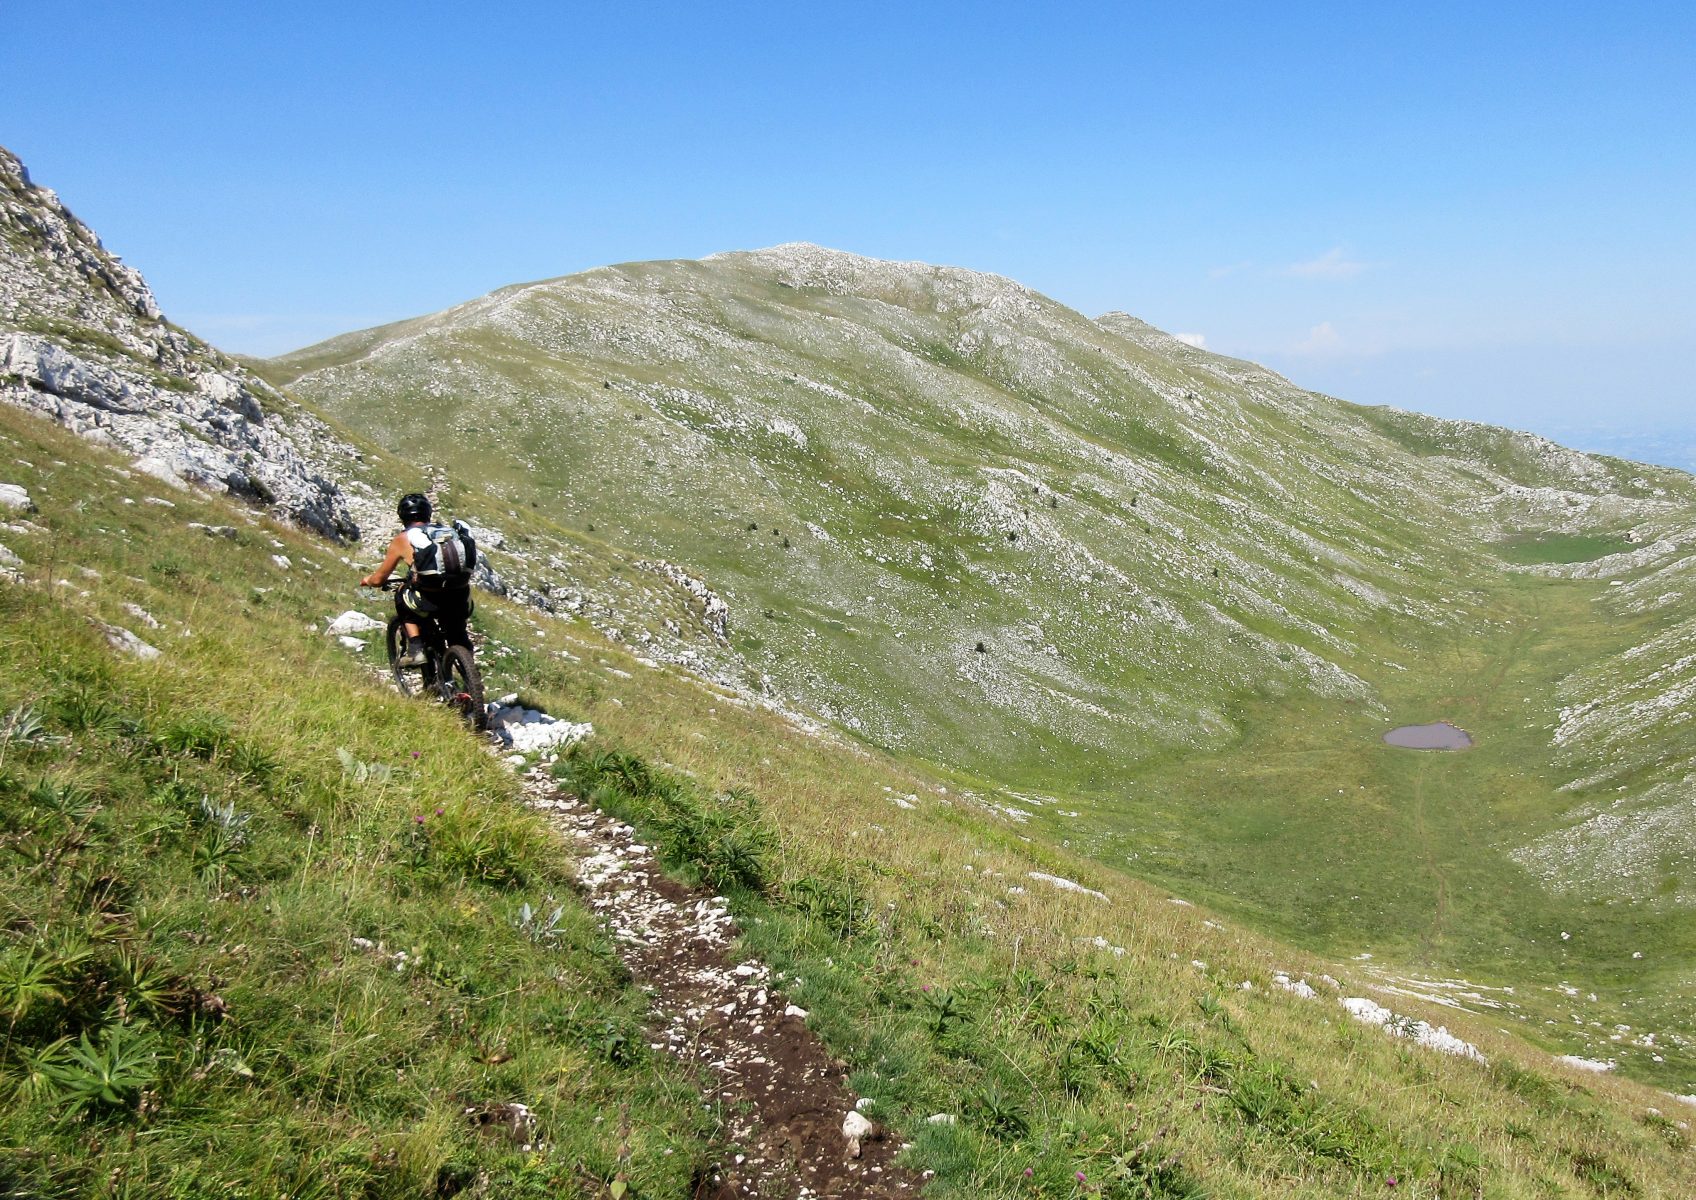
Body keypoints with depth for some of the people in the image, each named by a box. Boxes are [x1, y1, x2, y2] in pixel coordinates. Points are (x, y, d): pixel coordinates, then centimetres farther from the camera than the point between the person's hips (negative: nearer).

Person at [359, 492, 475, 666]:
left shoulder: (403, 539, 10)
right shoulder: (451, 531, 19)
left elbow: (378, 580, 16)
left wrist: (367, 580, 40)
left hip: (430, 602, -3)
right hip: (461, 602, 3)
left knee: (402, 595, 29)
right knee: (458, 643, 31)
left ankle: (415, 650, 16)